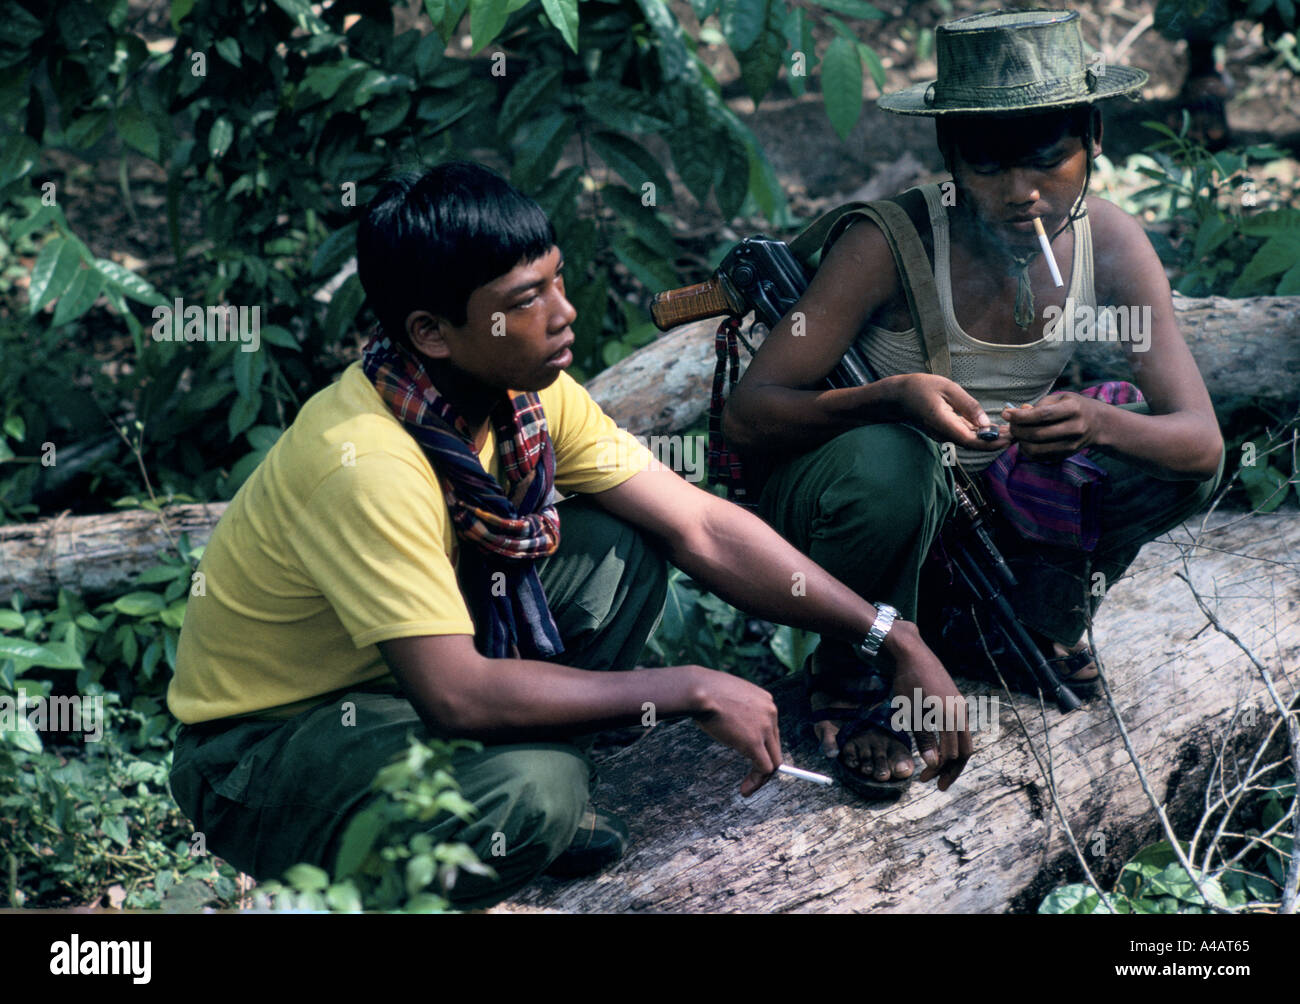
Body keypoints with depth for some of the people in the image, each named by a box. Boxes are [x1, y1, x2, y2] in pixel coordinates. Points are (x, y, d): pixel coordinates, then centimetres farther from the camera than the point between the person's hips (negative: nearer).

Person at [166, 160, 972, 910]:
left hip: (397, 676, 8)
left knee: (621, 552, -7)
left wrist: (896, 643, -10)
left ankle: (535, 805, 3)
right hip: (262, 748, -8)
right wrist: (693, 692, -28)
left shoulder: (528, 392, -8)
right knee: (532, 792, -34)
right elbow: (457, 693, -36)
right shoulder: (365, 463, -33)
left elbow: (702, 527, -5)